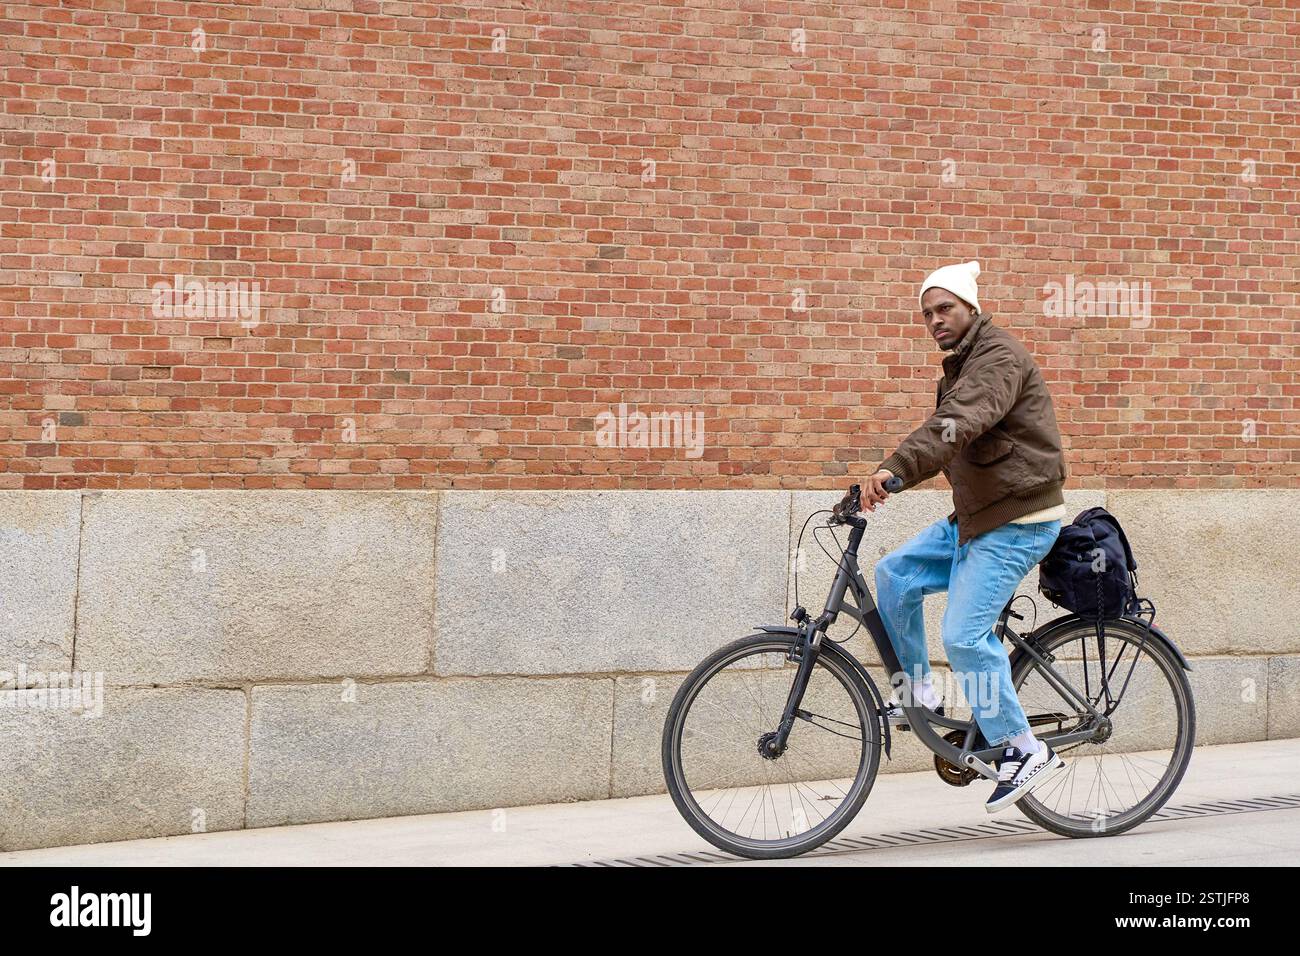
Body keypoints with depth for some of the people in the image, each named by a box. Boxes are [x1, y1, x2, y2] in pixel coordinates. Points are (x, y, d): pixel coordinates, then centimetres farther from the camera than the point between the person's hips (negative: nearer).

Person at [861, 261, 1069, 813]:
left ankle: (1025, 752, -5)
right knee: (895, 575, 4)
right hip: (974, 516, 10)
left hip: (1018, 521, -10)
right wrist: (886, 479, 7)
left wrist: (894, 469, -44)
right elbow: (943, 441, 19)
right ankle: (917, 693, 15)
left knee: (965, 635, -15)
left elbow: (957, 426, -33)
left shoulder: (999, 357, -16)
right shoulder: (961, 365, 18)